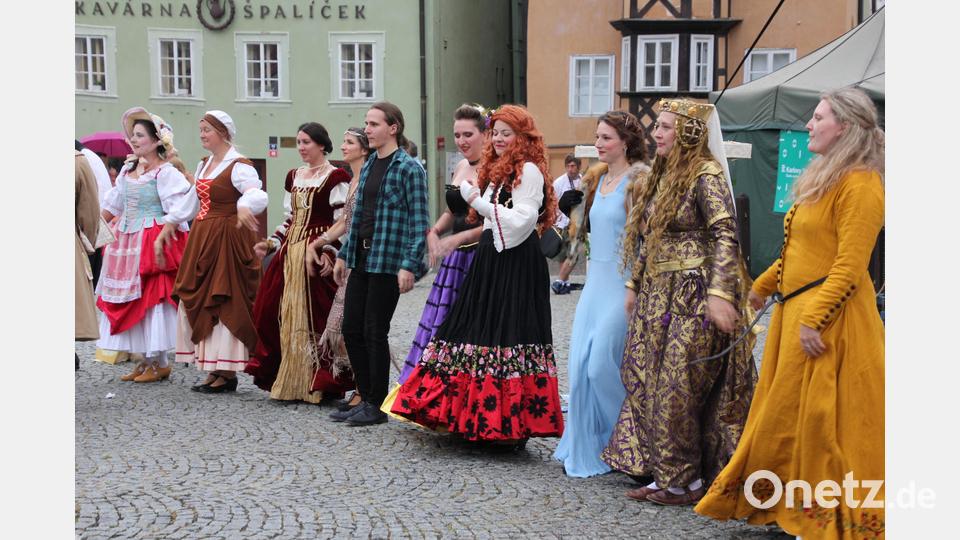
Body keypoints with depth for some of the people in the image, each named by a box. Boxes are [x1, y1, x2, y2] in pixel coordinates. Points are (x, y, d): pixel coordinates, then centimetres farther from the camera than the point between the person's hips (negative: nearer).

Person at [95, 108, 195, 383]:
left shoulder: (165, 172, -12)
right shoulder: (128, 169, 12)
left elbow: (183, 204, -22)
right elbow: (113, 203, 22)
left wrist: (162, 236, -24)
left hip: (151, 243, -8)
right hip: (126, 241, 8)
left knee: (151, 298, -6)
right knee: (129, 301, 9)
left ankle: (159, 362, 4)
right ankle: (145, 360, 18)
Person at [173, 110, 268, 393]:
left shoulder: (239, 165, -13)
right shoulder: (204, 164, 15)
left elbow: (258, 194, -29)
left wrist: (245, 206, -51)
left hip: (228, 239, -9)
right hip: (201, 237, 9)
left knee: (225, 302, -6)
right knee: (198, 302, 9)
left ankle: (228, 372, 1)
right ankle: (213, 370, 16)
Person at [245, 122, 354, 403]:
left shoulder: (336, 177, -6)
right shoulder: (294, 176, 17)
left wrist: (329, 252, -20)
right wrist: (271, 243, 11)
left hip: (317, 256, -7)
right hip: (291, 253, 7)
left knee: (314, 317, -7)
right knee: (277, 313, 4)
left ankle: (316, 383, 3)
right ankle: (287, 380, 16)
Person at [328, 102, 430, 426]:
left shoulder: (408, 168, -9)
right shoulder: (368, 166, 14)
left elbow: (419, 222, -13)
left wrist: (410, 265, -19)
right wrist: (344, 254, 18)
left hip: (387, 261, -8)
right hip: (362, 259, 8)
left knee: (374, 332, -2)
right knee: (351, 329, 8)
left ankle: (376, 406, 11)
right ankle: (366, 399, 21)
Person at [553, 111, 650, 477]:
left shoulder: (638, 180, -10)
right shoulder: (599, 179, 14)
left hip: (622, 281, -8)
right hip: (596, 279, 8)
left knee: (601, 365, -8)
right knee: (581, 366, 5)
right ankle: (585, 448, 16)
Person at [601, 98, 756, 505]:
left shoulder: (706, 175, -12)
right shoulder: (662, 175, 14)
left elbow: (725, 236, -19)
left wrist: (719, 293, -26)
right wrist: (634, 284, 19)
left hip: (692, 295, -9)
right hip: (657, 295, 9)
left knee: (676, 386, -4)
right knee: (648, 380, 10)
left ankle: (685, 480, 8)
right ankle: (661, 470, 21)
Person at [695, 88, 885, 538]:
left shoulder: (859, 185, -13)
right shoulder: (822, 177, 16)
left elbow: (849, 266, -20)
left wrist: (814, 318, -24)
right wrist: (764, 285, 29)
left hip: (831, 316, -10)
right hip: (794, 309, 10)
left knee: (823, 416, -3)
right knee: (785, 412, 14)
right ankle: (786, 502, 25)